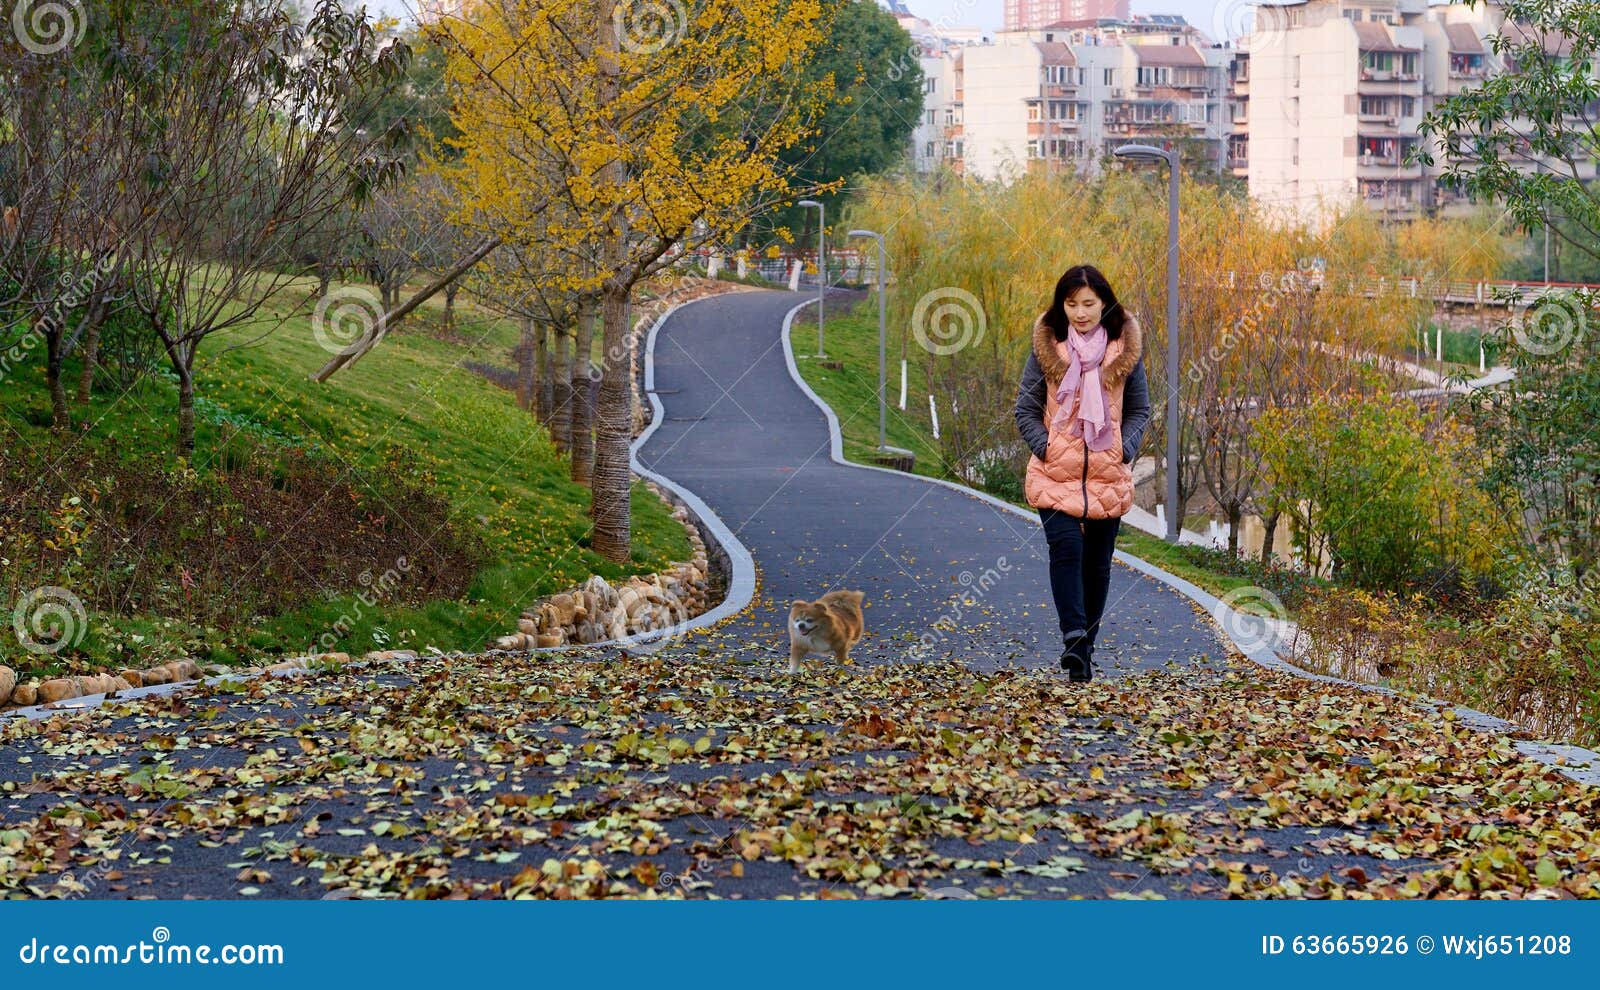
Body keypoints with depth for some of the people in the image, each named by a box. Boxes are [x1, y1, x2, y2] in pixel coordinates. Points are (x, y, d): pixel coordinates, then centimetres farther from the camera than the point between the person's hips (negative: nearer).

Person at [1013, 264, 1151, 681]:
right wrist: (1044, 447, -10)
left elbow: (1139, 410, 11)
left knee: (1097, 561, 7)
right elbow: (1026, 409, 5)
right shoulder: (1047, 346, 1)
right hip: (1056, 473, -2)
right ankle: (1073, 636, -27)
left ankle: (1084, 645, 19)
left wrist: (1126, 450, -5)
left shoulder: (1126, 347, 3)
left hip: (1108, 474, 2)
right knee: (1065, 545, -21)